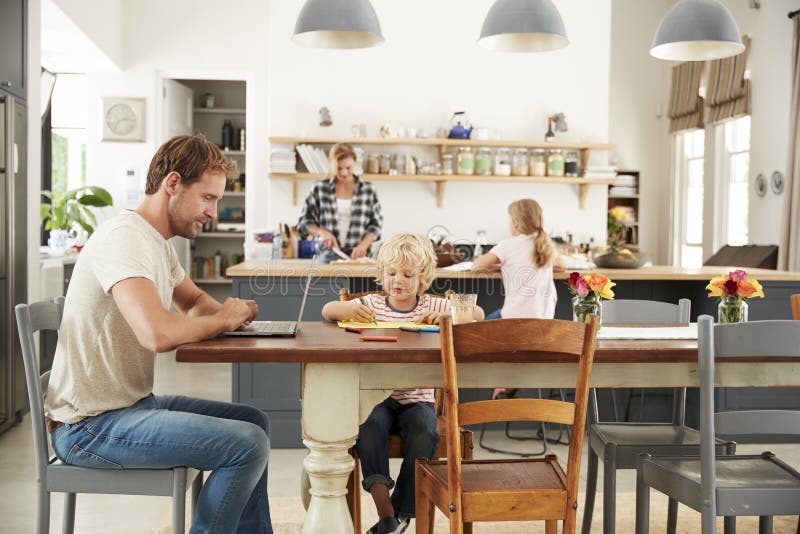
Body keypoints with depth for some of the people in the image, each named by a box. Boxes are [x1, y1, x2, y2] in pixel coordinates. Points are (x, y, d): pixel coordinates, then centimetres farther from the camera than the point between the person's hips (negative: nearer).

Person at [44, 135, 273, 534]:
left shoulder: (159, 243, 11)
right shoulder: (123, 238, -21)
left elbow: (195, 301, 26)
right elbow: (158, 333, -36)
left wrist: (228, 311, 2)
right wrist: (222, 320, -16)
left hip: (136, 403, 10)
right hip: (90, 426, -10)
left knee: (254, 422, 15)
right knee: (249, 444, -18)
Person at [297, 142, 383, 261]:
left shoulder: (368, 190, 7)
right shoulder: (319, 189, 6)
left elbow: (376, 224, 8)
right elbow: (303, 222, 10)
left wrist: (363, 245, -8)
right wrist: (322, 232, -8)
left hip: (357, 257, 0)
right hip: (328, 257, 0)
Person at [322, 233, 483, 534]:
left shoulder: (432, 306, 7)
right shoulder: (372, 304, 9)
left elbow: (477, 314, -1)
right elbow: (327, 310, 2)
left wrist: (444, 317, -18)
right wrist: (348, 310, -20)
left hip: (417, 399, 0)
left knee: (424, 435, -29)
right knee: (369, 426, -32)